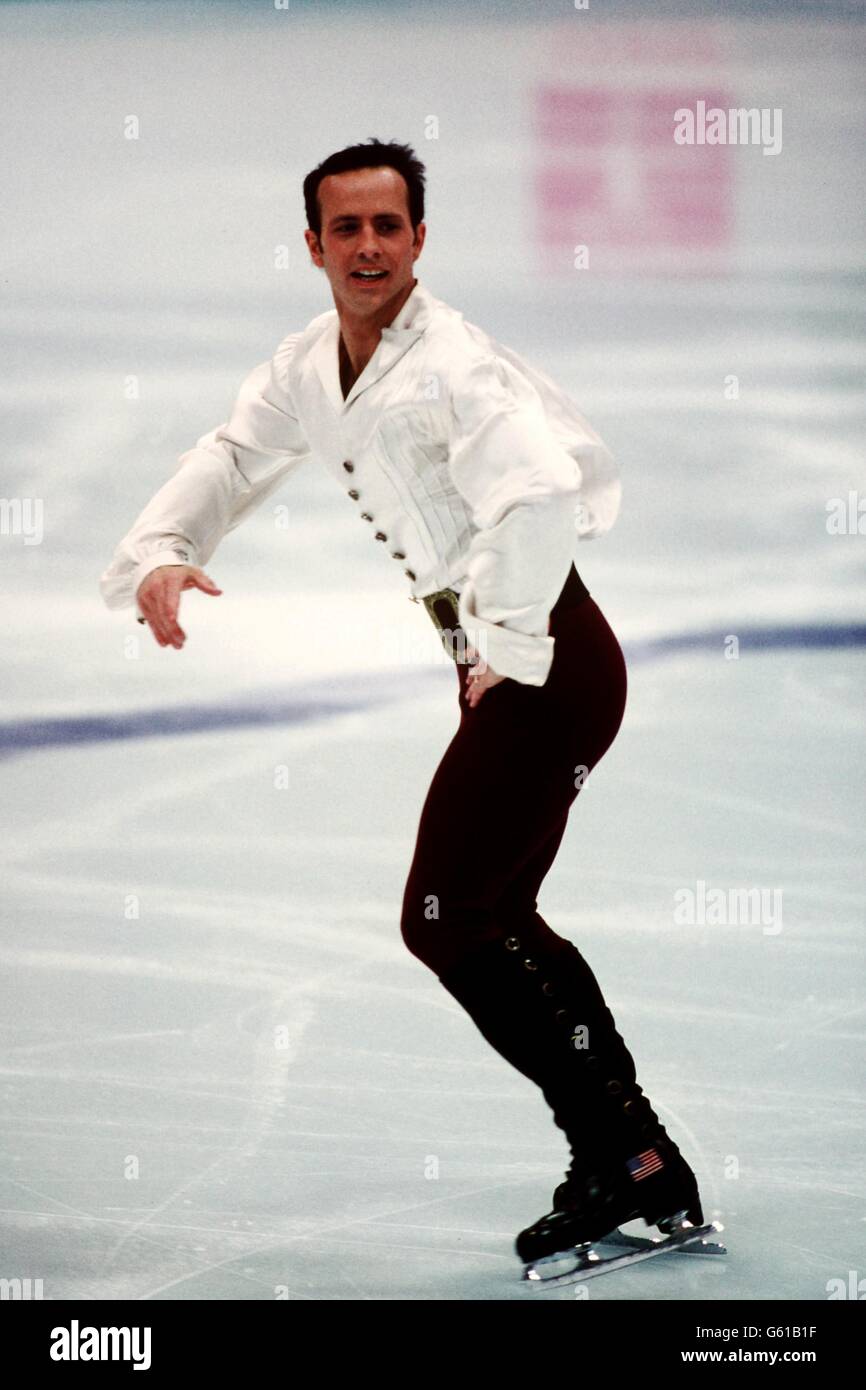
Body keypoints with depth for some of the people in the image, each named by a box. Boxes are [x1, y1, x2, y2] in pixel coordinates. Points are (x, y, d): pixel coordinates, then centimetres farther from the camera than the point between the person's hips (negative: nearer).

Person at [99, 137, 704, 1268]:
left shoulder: (450, 365, -21)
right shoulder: (311, 368, 7)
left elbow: (541, 493, -36)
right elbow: (231, 461, 18)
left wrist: (508, 643, -26)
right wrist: (158, 555, -1)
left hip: (552, 664, -10)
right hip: (501, 660, 10)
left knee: (447, 918, -10)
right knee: (497, 921, 16)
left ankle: (625, 1159, -3)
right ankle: (648, 1174, 22)